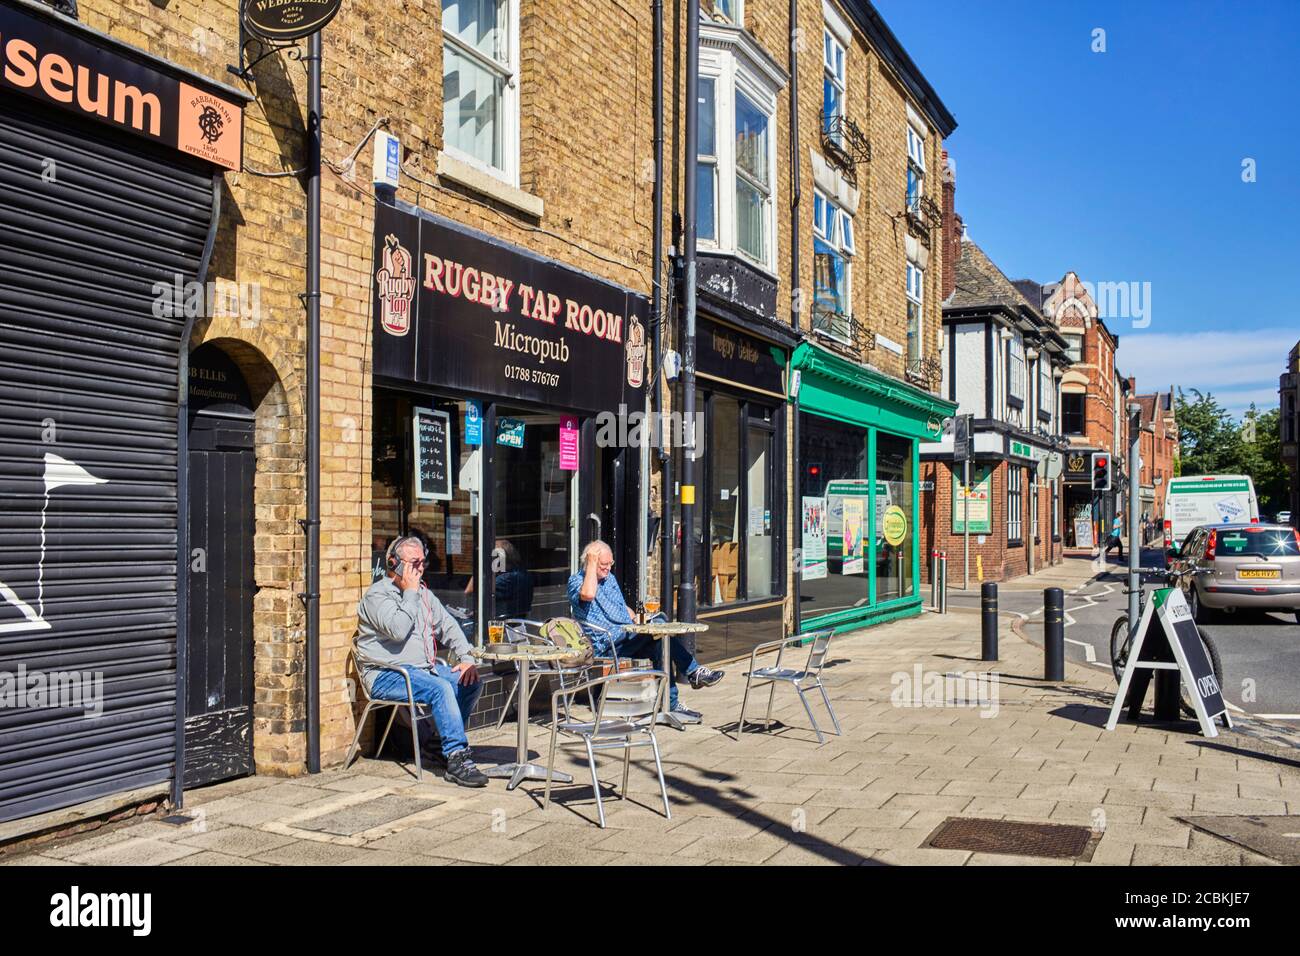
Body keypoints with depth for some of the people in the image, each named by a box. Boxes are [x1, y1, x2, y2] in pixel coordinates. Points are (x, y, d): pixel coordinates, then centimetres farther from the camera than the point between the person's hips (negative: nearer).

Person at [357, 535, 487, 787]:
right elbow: (398, 630, -24)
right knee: (441, 689, -31)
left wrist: (466, 658, 4)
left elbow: (448, 626, 19)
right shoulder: (378, 595, -7)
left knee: (471, 683, -10)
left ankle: (446, 743, 2)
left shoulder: (423, 593, 18)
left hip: (424, 667, 8)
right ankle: (458, 760, -28)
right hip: (387, 675, -8)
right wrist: (410, 593, -15)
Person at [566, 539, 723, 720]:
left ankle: (671, 704, -21)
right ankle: (694, 672, -19)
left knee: (660, 647, -24)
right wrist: (592, 564, -18)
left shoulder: (610, 578, 21)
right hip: (606, 646, -8)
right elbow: (588, 595, -28)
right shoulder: (576, 581, -3)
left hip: (628, 639, 8)